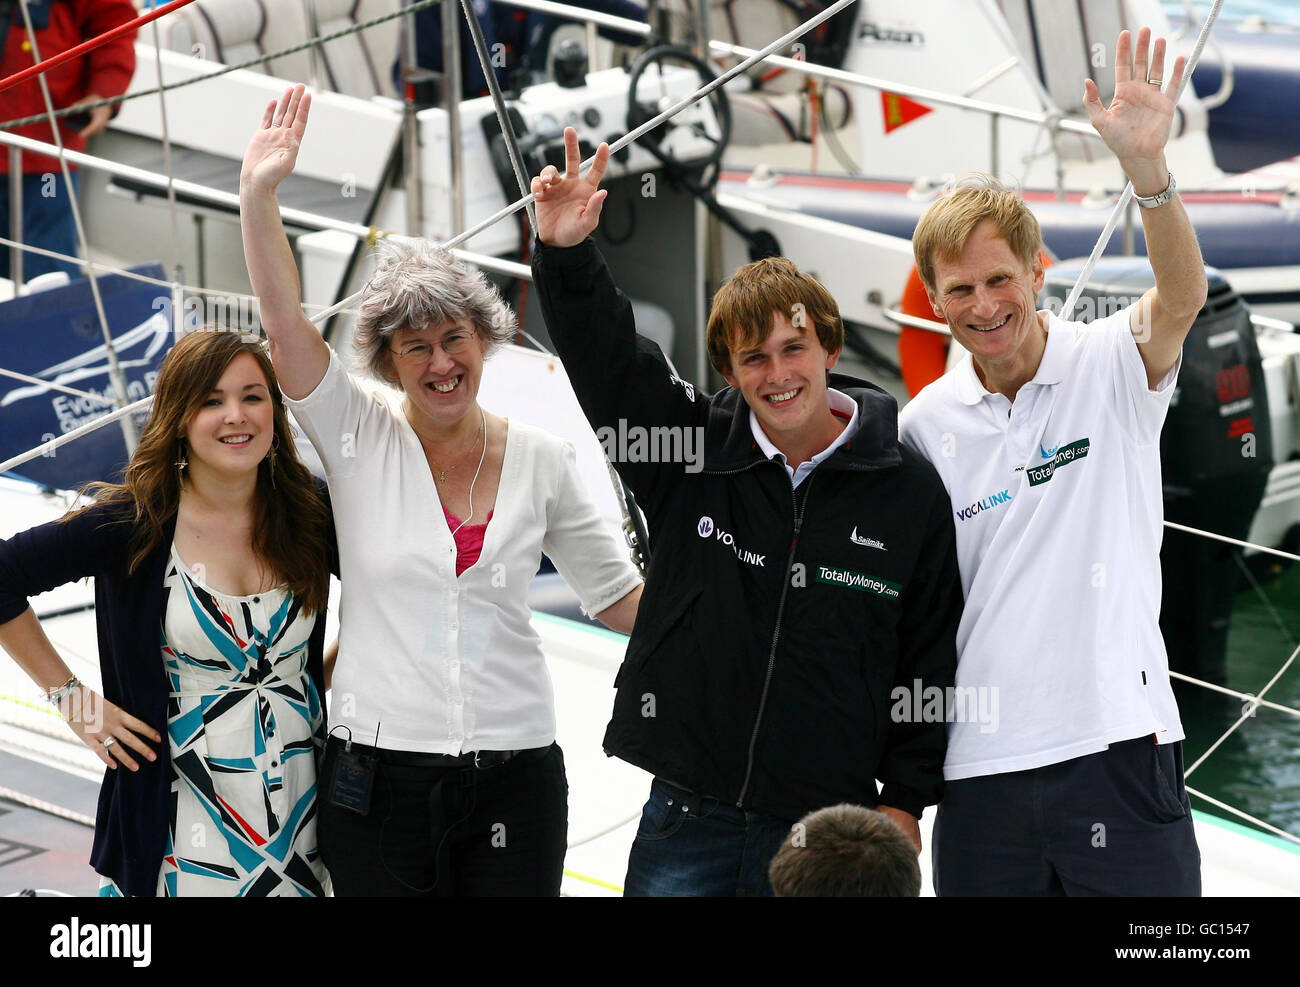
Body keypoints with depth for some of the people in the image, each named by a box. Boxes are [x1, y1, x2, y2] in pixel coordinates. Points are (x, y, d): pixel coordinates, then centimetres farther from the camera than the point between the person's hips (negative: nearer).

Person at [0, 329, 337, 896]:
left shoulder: (309, 516, 0)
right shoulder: (134, 524, -9)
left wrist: (335, 678, 5)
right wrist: (70, 697, -5)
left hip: (301, 801, 3)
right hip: (183, 803, -3)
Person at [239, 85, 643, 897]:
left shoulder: (540, 459, 5)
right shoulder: (361, 439, 1)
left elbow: (618, 596, 11)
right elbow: (284, 320, -11)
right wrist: (258, 194, -21)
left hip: (514, 770, 1)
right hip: (380, 773, -1)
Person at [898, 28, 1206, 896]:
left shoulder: (1108, 368, -1)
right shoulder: (926, 425, 8)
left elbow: (1183, 296, -22)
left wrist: (1147, 165, -39)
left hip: (1116, 748, -3)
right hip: (981, 772, 3)